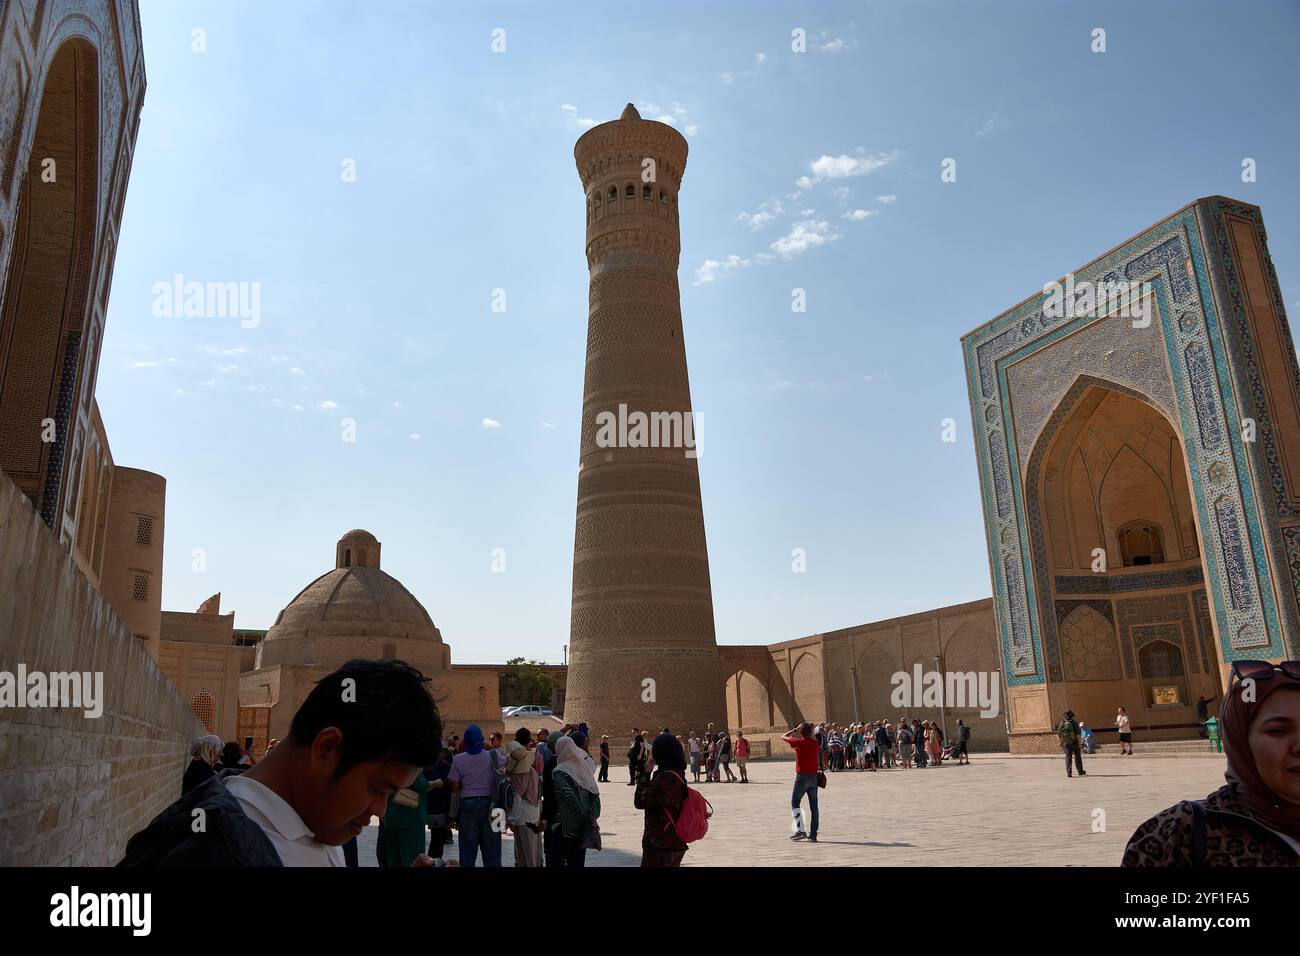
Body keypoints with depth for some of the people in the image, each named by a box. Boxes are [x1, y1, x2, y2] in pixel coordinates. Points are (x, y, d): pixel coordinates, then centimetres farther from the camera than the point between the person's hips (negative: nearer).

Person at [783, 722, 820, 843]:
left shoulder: (799, 742, -9)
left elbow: (784, 737, 5)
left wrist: (795, 730, 12)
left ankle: (800, 830, -5)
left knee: (795, 803, 7)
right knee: (813, 806, 7)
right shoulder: (816, 744, 3)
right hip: (814, 776, 5)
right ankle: (813, 835, 8)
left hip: (802, 776, -5)